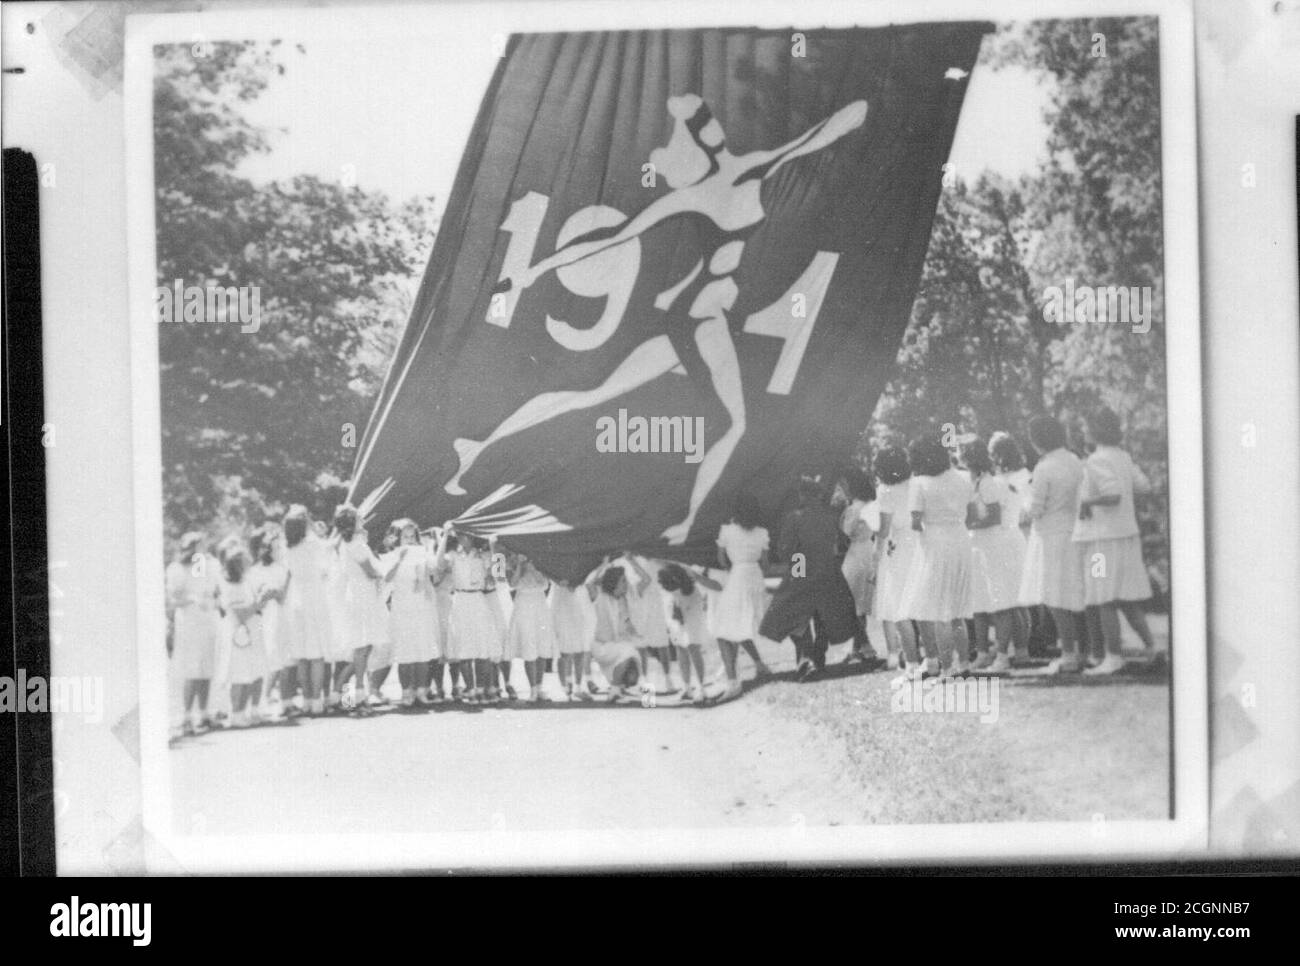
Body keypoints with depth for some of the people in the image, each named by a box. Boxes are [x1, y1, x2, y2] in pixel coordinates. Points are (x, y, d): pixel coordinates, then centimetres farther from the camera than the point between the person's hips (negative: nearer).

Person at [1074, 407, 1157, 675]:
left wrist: (1088, 503, -12)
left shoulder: (1097, 462, -15)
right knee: (1127, 598, 14)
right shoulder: (1123, 457, 11)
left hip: (1105, 537, -9)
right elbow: (1144, 486, 14)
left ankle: (1113, 657, -2)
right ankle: (1150, 646, 14)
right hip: (1126, 534, 9)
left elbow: (1114, 495, -25)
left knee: (1105, 601, -4)